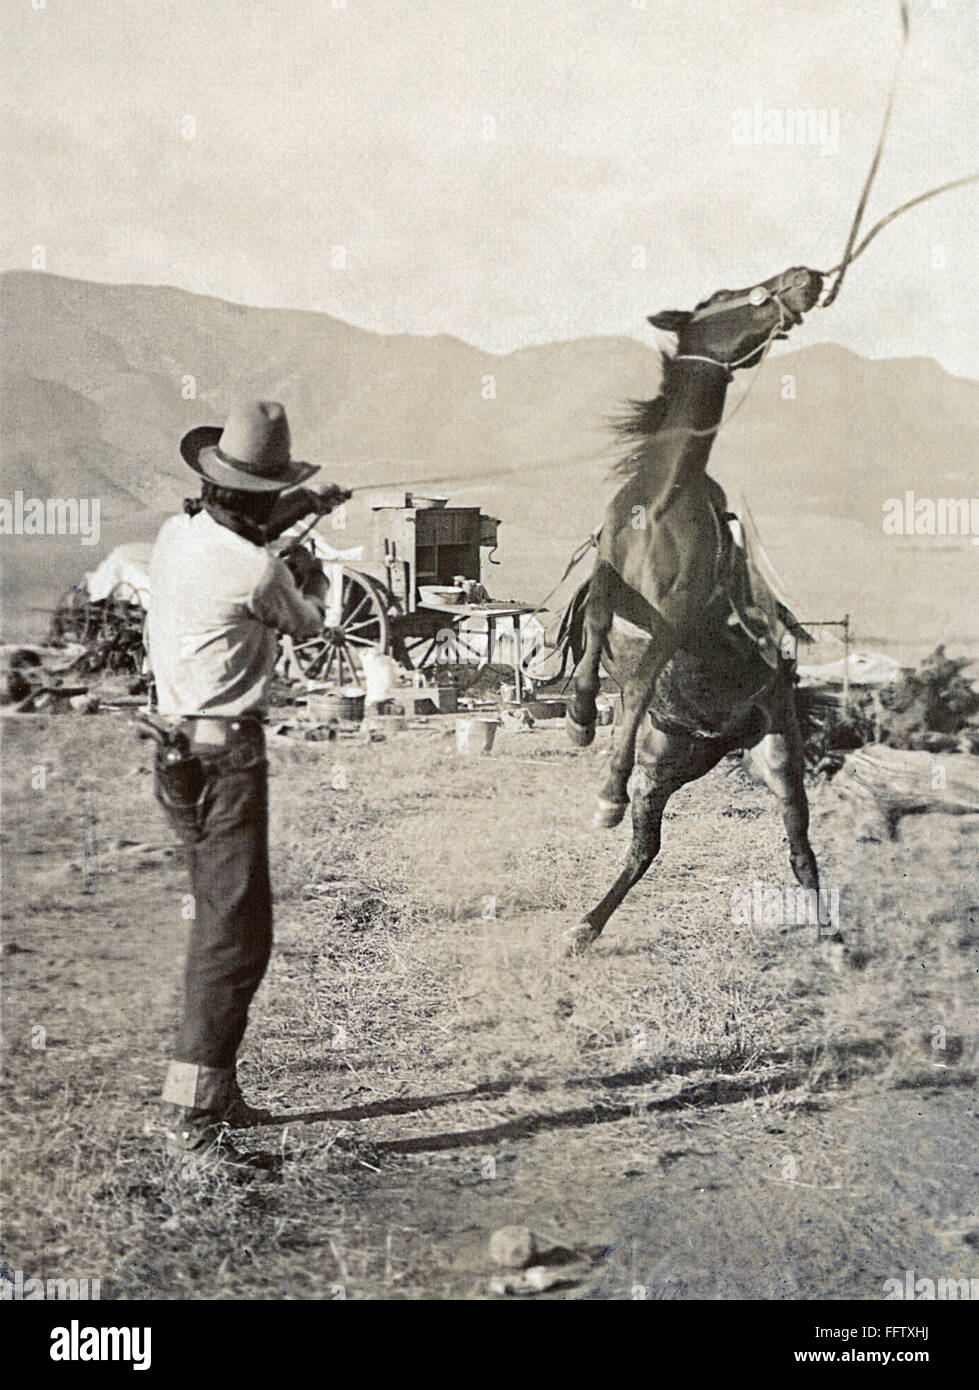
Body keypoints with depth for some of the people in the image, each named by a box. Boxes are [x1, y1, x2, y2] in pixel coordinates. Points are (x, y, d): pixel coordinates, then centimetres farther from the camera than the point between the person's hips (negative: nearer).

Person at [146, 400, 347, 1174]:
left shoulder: (177, 534, 5)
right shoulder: (258, 570, -18)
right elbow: (308, 623, 4)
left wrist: (306, 508, 38)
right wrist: (309, 568, 24)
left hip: (180, 750, 9)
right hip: (227, 756, -9)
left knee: (221, 924, 18)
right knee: (236, 933, -10)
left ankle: (219, 1091, 27)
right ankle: (196, 1118, -12)